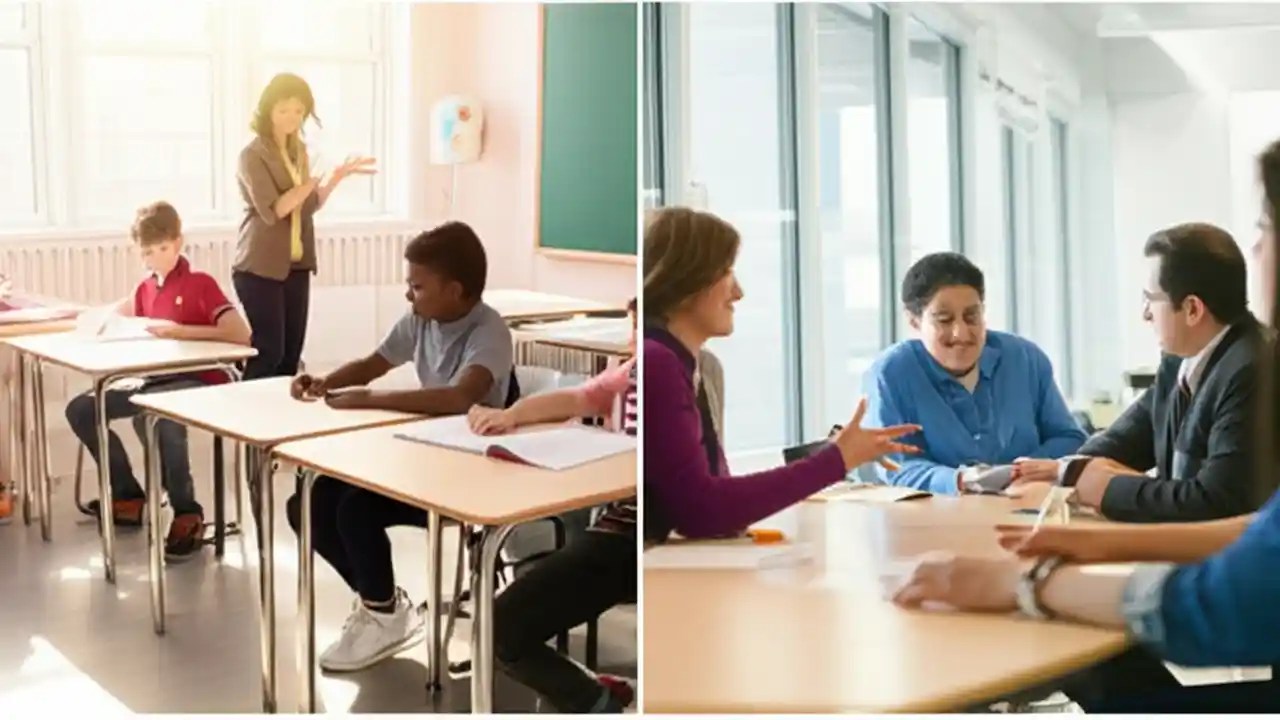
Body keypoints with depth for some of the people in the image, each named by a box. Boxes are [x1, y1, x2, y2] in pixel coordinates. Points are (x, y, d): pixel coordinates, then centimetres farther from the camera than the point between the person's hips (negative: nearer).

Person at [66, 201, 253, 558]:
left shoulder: (201, 284, -9)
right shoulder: (146, 289, 12)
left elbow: (241, 335, -22)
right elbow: (114, 315, 33)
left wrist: (182, 332, -25)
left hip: (198, 380, -8)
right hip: (155, 381, 8)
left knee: (155, 417, -38)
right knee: (80, 409, -3)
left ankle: (187, 512, -20)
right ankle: (128, 495, 11)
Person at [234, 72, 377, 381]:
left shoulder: (298, 150, 13)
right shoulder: (253, 155, -10)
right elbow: (273, 210, -18)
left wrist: (338, 176, 6)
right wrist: (314, 180, -24)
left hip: (296, 265, 7)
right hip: (260, 267, -7)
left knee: (291, 355, 7)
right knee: (267, 354, -9)